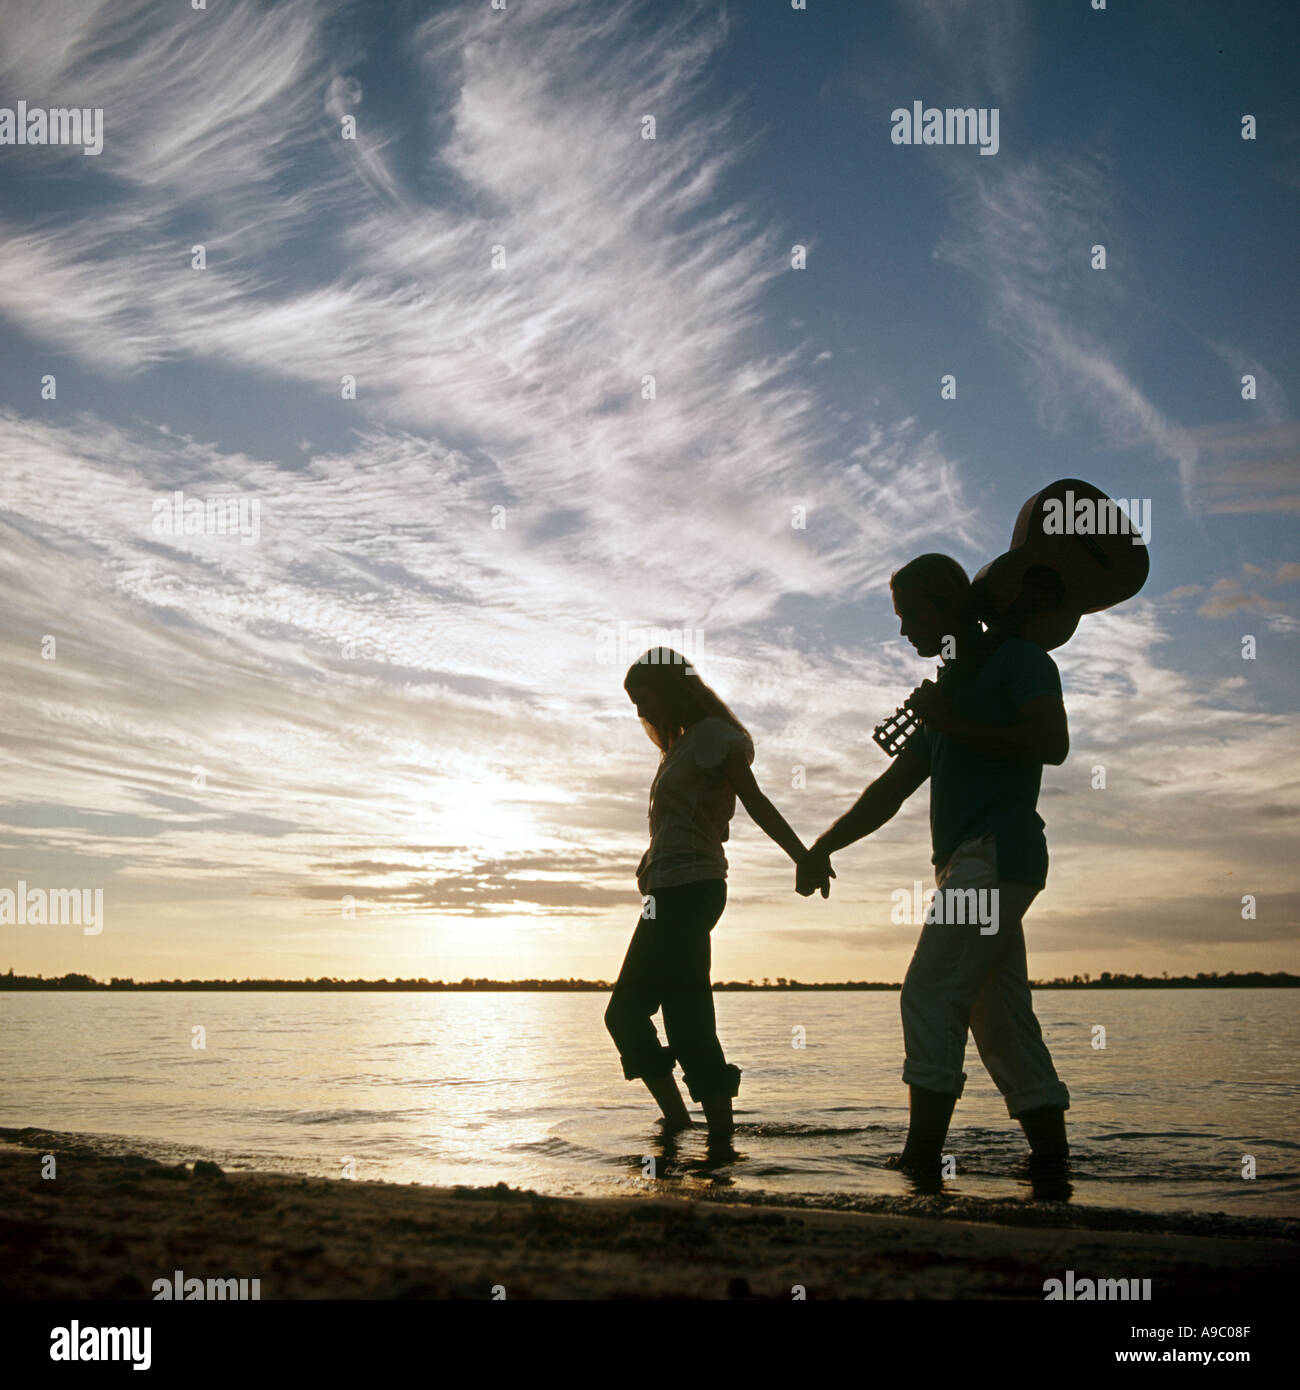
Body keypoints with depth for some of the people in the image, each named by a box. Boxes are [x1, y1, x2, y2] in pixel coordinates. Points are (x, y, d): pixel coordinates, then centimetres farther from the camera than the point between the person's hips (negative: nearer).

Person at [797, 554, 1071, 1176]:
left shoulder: (1016, 656, 2)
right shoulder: (950, 688, 26)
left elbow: (1052, 743, -15)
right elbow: (891, 789, 24)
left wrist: (955, 726, -14)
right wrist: (823, 846, 17)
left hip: (996, 854, -9)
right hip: (970, 862, 9)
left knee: (931, 992, -13)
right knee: (998, 1014, 7)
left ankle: (923, 1151, -13)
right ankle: (1049, 1145, 9)